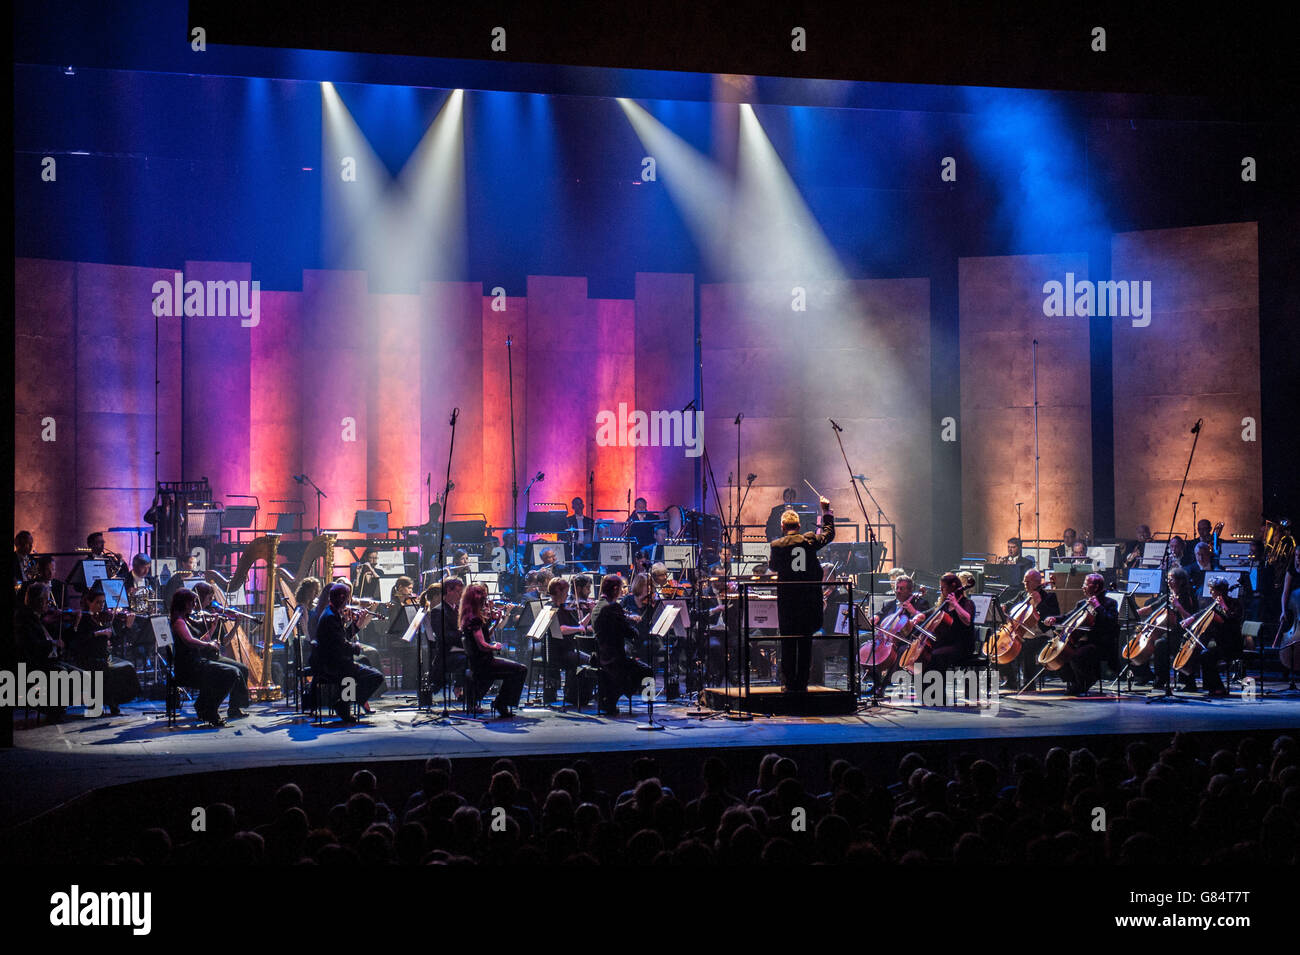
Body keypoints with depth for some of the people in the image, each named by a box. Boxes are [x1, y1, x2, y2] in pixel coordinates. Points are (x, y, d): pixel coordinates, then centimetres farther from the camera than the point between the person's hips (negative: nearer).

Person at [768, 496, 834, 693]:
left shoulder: (777, 545, -6)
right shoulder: (809, 540, -3)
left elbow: (773, 566, 12)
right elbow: (829, 533, 16)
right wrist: (826, 511, 26)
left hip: (787, 600, -1)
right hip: (809, 599, 1)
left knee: (787, 643, 5)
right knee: (805, 643, 7)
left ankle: (788, 683, 4)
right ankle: (802, 683, 8)